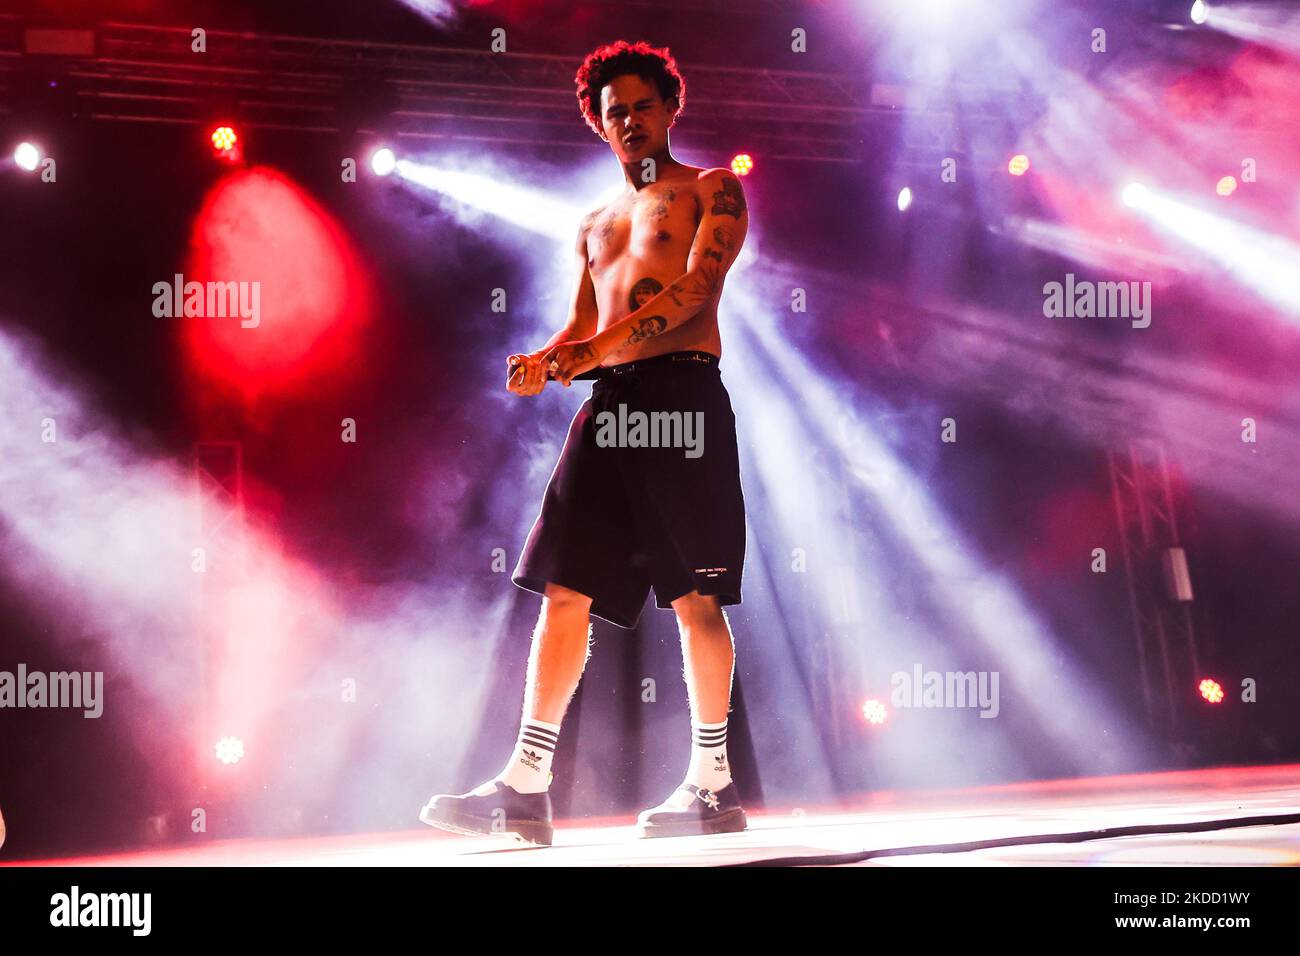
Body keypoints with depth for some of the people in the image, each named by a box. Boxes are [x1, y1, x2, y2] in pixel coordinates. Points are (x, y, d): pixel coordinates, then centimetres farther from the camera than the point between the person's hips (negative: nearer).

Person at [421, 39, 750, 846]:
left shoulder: (711, 192, 8)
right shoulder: (595, 226, 27)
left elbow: (697, 288, -8)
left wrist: (600, 344, -19)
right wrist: (544, 363, -2)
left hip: (682, 393, -6)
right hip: (608, 405, 6)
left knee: (695, 598, -5)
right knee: (564, 589, -4)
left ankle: (713, 786, 2)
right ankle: (526, 788, -6)